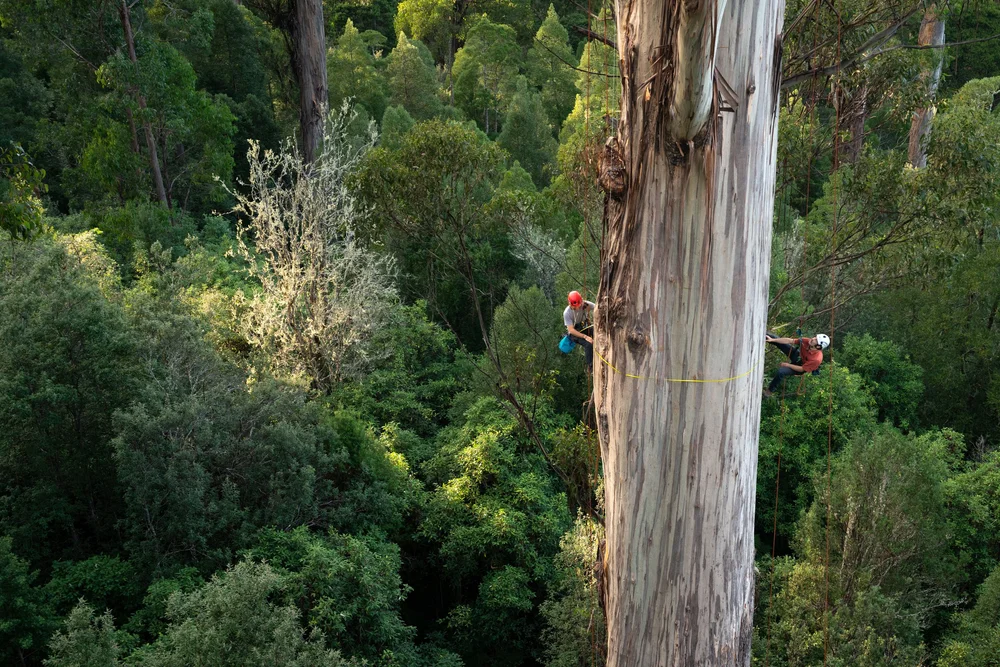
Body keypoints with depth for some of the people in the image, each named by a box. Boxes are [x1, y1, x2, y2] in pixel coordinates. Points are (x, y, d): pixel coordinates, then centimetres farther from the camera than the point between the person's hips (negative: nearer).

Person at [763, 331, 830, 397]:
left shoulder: (817, 359, -39)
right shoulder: (808, 341, -27)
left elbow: (802, 369, -27)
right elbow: (790, 341, -20)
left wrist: (787, 365, -20)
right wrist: (772, 340, -22)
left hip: (799, 365, -5)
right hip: (796, 354, 5)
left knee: (780, 371, -26)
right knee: (778, 341, -1)